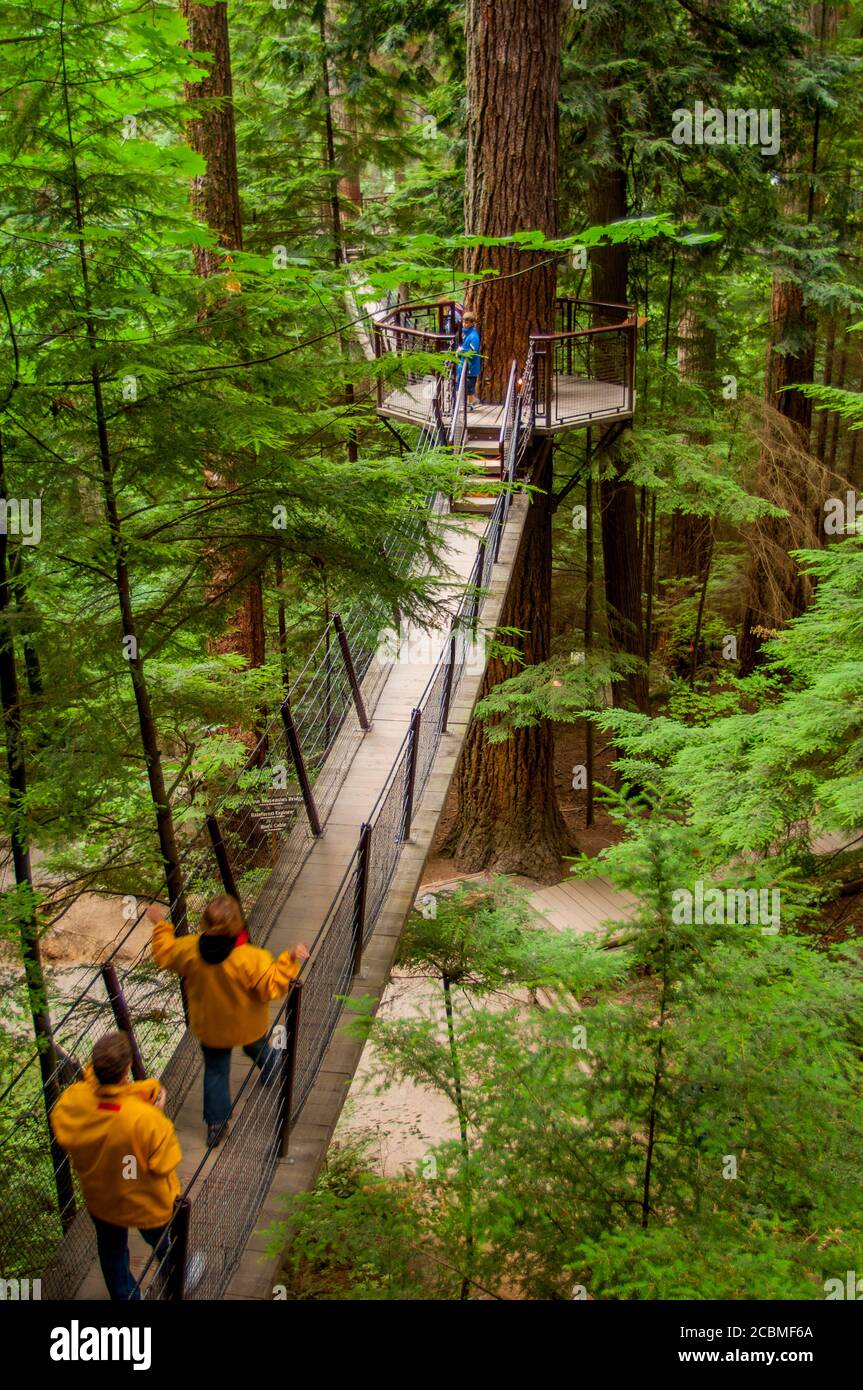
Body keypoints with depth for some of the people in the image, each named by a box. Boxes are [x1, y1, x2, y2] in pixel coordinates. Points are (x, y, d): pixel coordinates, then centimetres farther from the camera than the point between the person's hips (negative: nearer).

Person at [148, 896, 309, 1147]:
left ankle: (215, 1124, 25)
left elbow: (164, 955, -5)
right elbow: (271, 986, -28)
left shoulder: (189, 950, -26)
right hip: (247, 1025, -1)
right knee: (259, 1050, 32)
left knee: (215, 1071, 21)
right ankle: (272, 1077, 62)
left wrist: (160, 926, 8)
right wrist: (290, 961, -24)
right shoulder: (251, 959, -36)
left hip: (209, 1027, 1)